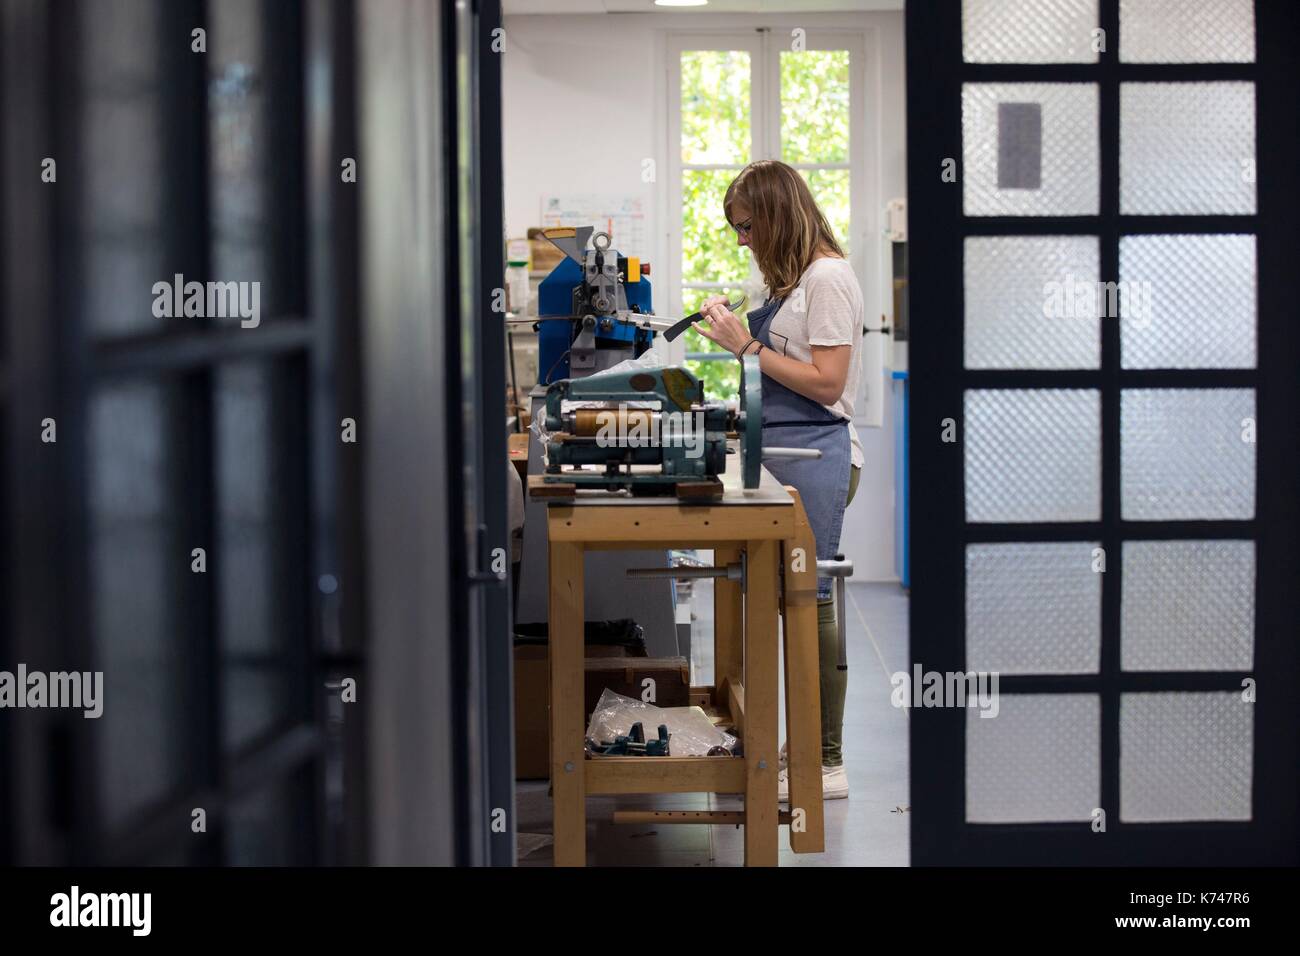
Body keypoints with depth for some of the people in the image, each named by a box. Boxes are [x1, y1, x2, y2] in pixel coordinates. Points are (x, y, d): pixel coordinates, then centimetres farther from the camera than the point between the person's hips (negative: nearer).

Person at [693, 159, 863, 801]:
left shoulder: (828, 277, -11)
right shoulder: (790, 280, 17)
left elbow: (826, 383, -15)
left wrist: (748, 345, -13)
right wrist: (735, 332, 11)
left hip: (815, 453, -9)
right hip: (781, 453, 9)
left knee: (807, 601, -6)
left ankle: (825, 762, -1)